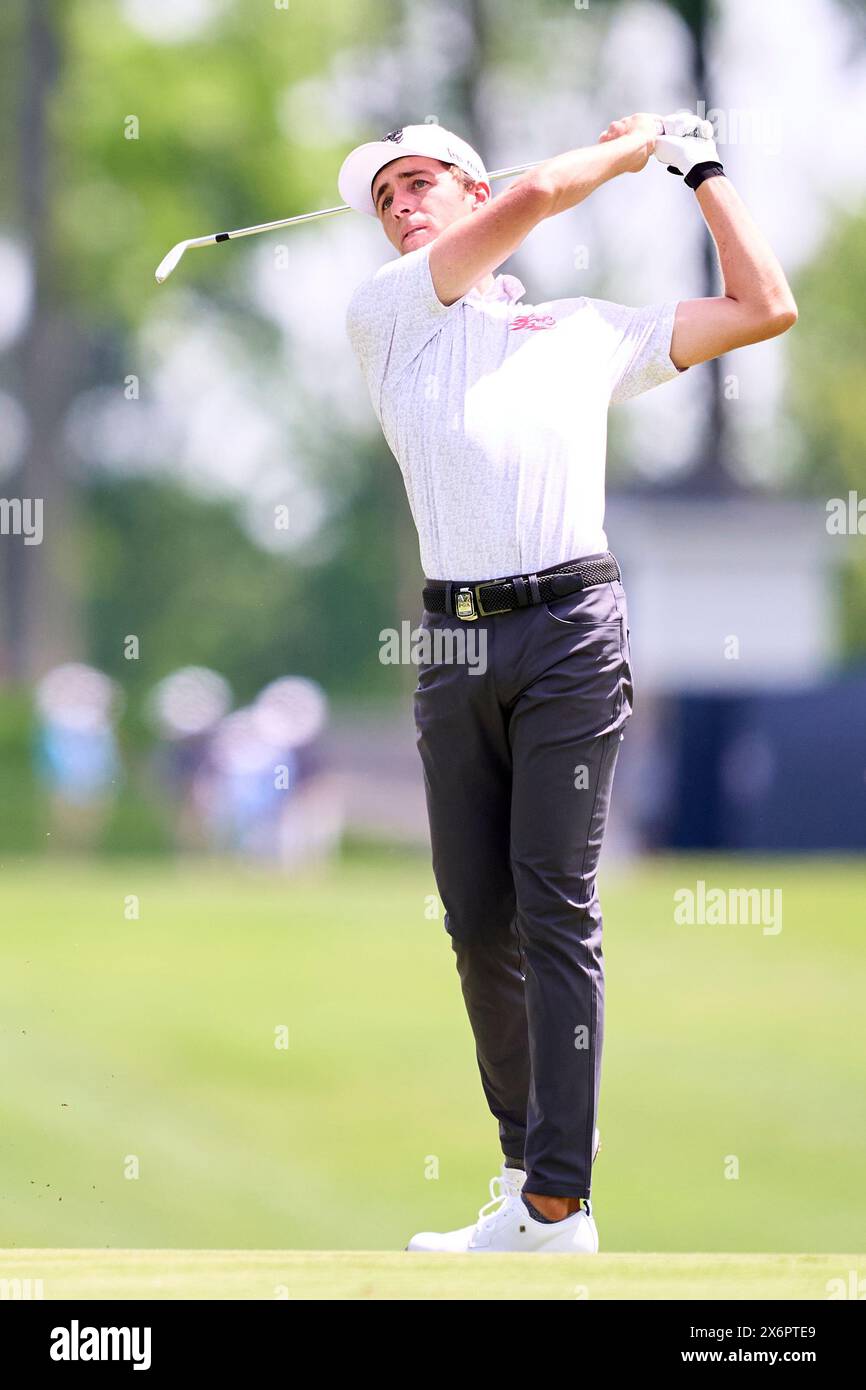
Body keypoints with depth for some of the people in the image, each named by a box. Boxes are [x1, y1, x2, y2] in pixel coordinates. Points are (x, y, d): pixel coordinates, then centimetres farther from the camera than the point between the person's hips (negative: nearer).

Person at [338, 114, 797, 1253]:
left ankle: (558, 1203, -14)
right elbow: (537, 195, 2)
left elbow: (765, 309, 20)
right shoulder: (386, 316, 12)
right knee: (477, 920, 1)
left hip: (571, 627, -2)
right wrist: (633, 144, 16)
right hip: (453, 643, 2)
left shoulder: (593, 330, 18)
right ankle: (524, 1156, 12)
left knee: (556, 905, -10)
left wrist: (701, 169, 24)